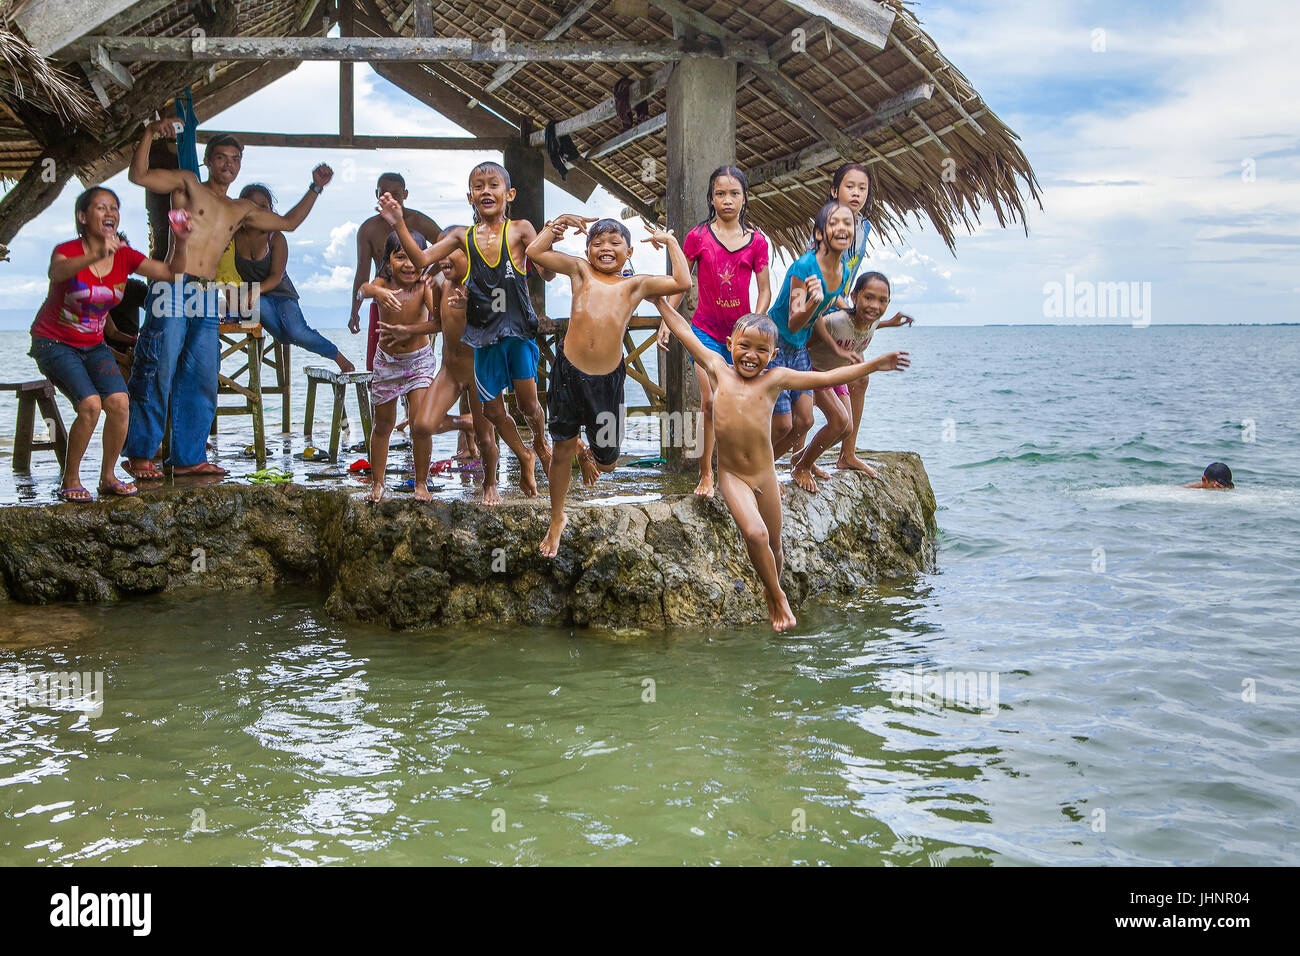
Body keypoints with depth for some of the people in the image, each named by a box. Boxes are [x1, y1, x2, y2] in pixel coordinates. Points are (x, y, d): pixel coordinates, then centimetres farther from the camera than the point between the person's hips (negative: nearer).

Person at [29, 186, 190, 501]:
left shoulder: (124, 256, -2)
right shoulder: (67, 250, -17)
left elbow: (170, 272, -8)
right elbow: (57, 272, -42)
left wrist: (180, 242, -28)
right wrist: (96, 255, -60)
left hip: (94, 345, 5)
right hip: (54, 343, -5)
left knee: (119, 402, -19)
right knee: (90, 404, -25)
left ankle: (108, 476, 0)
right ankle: (70, 480, -7)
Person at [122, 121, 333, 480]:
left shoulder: (241, 210, 23)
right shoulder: (188, 184, 8)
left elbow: (289, 222, 31)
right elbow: (138, 175, -5)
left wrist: (316, 188, 25)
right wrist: (150, 133, -15)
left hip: (207, 299, 6)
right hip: (172, 291, -6)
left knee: (201, 381, 5)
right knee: (157, 374, -8)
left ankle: (189, 457, 13)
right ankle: (139, 454, -3)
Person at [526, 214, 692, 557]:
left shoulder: (635, 285, 7)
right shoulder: (580, 270, 8)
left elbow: (683, 282, -4)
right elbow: (535, 251, 5)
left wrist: (670, 240, 5)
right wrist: (559, 223, 10)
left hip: (607, 379, 0)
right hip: (569, 371, 0)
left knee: (606, 461, 10)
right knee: (562, 451, 11)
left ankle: (594, 451, 49)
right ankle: (557, 519, 32)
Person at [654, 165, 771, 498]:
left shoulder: (756, 241, 1)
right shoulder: (698, 237, -2)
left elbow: (765, 290, 2)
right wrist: (666, 321, -1)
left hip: (740, 333, 1)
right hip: (706, 329, -1)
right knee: (710, 401, -10)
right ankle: (706, 474, 1)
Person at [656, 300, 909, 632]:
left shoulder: (775, 378, 2)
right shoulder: (718, 368, 4)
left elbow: (826, 378, 6)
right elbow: (687, 334, 15)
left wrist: (873, 365, 5)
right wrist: (660, 302, 23)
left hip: (765, 474, 2)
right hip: (731, 474, -2)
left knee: (774, 546, 11)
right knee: (755, 534, -22)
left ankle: (770, 595, 40)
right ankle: (778, 596, 0)